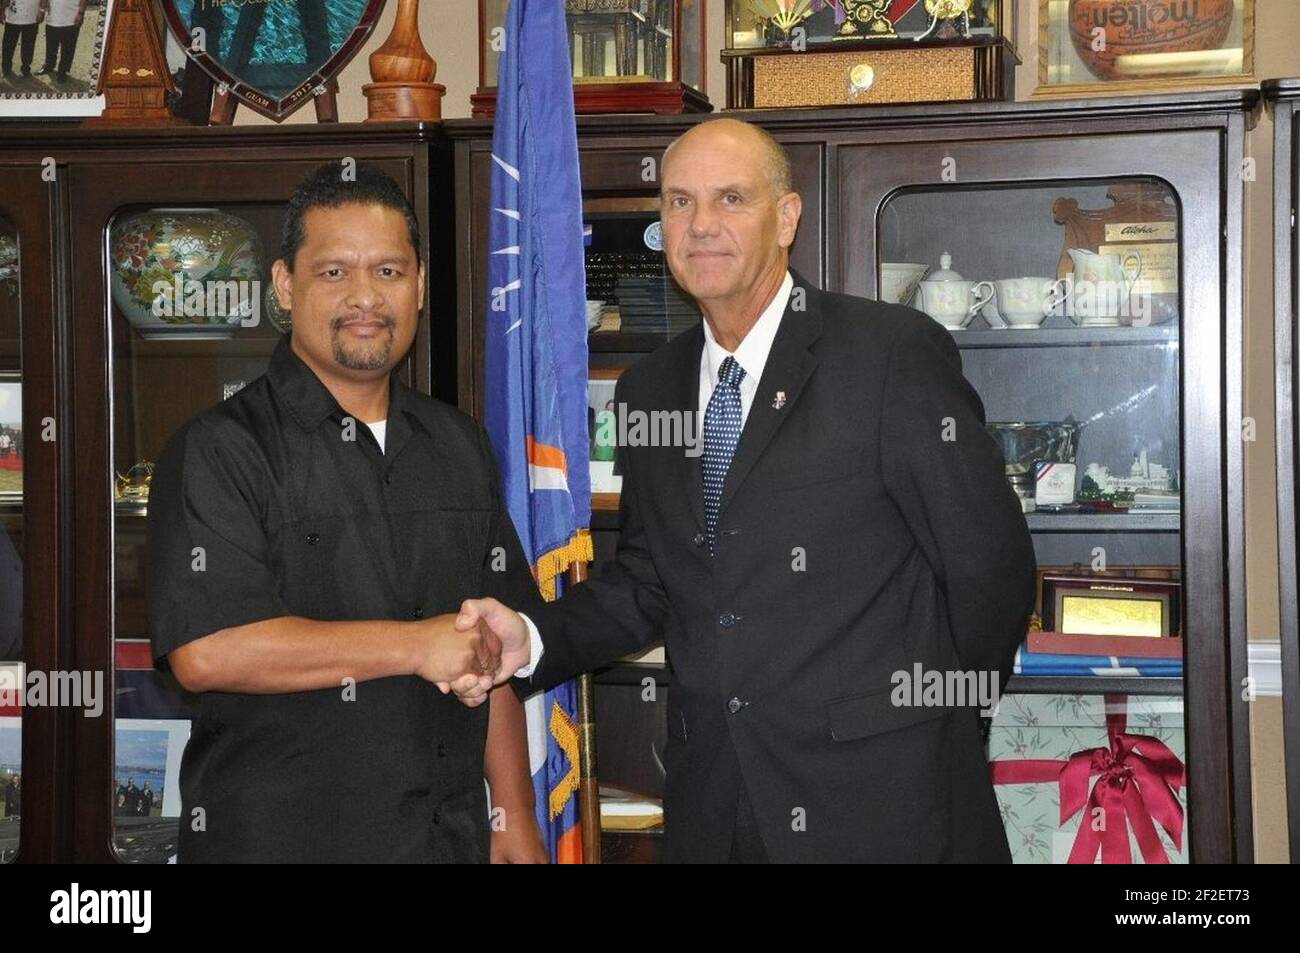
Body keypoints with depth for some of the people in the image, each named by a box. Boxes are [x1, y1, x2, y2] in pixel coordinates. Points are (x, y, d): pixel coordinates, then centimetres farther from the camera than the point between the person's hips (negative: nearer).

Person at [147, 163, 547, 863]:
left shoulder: (459, 446, 9)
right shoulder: (218, 451, -10)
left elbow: (492, 650, 12)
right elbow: (205, 651, -21)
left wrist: (514, 816, 7)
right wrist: (416, 646, -17)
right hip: (276, 837, -5)